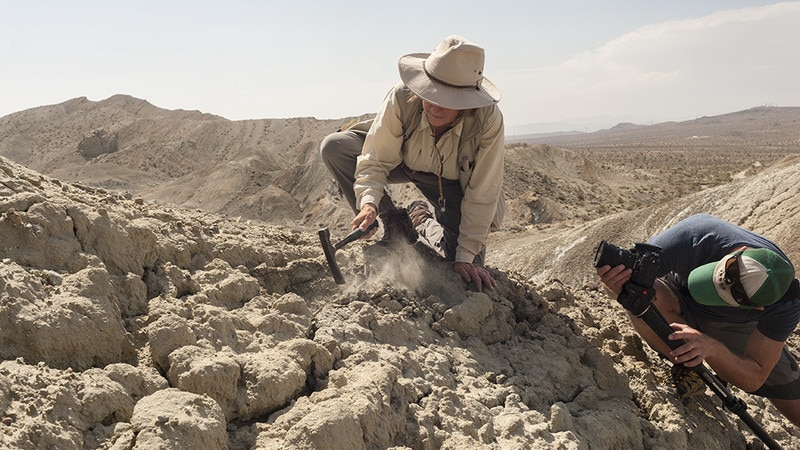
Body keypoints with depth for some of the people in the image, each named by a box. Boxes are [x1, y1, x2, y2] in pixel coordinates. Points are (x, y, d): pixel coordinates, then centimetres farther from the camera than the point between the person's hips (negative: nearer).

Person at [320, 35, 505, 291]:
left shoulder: (489, 121, -35)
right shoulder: (402, 97, -33)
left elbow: (481, 197, -26)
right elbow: (376, 159, -23)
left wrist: (466, 257, -24)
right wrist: (369, 201, -41)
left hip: (454, 182, -2)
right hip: (404, 161, 2)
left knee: (468, 270, -17)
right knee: (334, 147, -22)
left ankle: (423, 222, 16)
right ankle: (396, 225, -5)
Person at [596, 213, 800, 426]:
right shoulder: (697, 235, -39)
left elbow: (754, 379, -29)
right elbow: (635, 268, -30)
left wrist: (711, 348, -50)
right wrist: (619, 282, -56)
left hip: (739, 327, 1)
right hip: (681, 304, 0)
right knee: (648, 297, -38)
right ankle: (688, 375, -10)